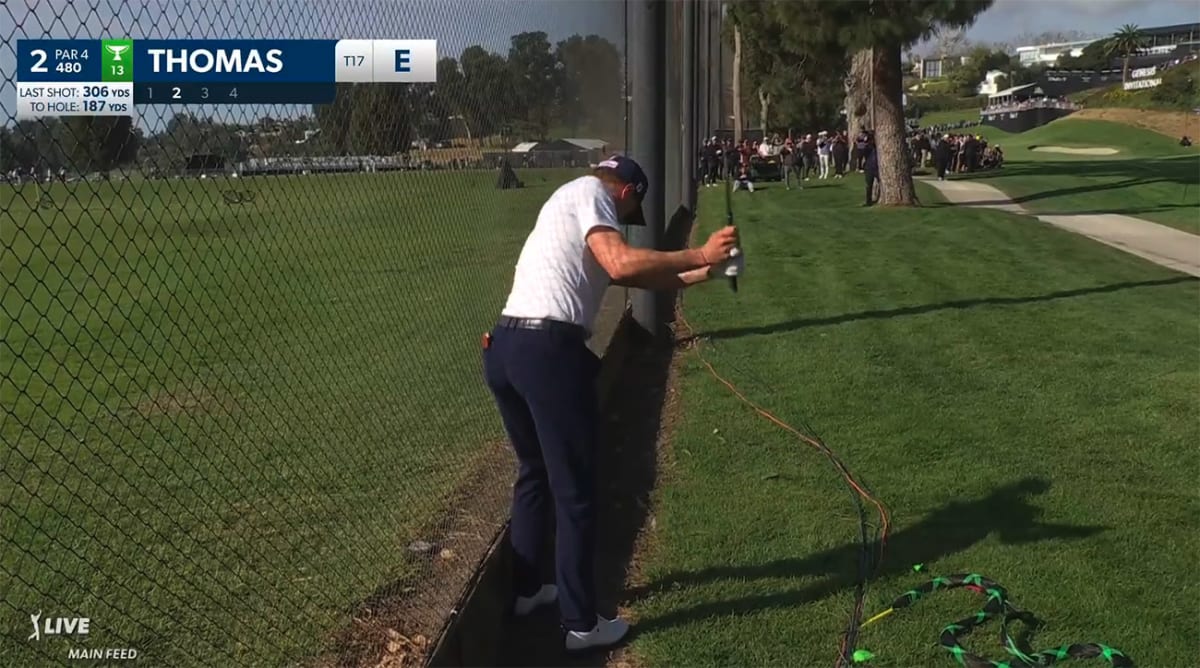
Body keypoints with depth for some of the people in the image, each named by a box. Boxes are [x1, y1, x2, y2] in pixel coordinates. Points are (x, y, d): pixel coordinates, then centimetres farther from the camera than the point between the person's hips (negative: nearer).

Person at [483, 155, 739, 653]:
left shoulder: (575, 205, 28)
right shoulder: (588, 191, 1)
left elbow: (633, 277, 26)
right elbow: (623, 264, -17)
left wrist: (701, 273, 27)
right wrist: (698, 254, -10)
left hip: (505, 347, 10)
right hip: (548, 350, -10)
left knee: (535, 473, 25)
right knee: (575, 492, 1)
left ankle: (526, 591, 38)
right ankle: (581, 624, 11)